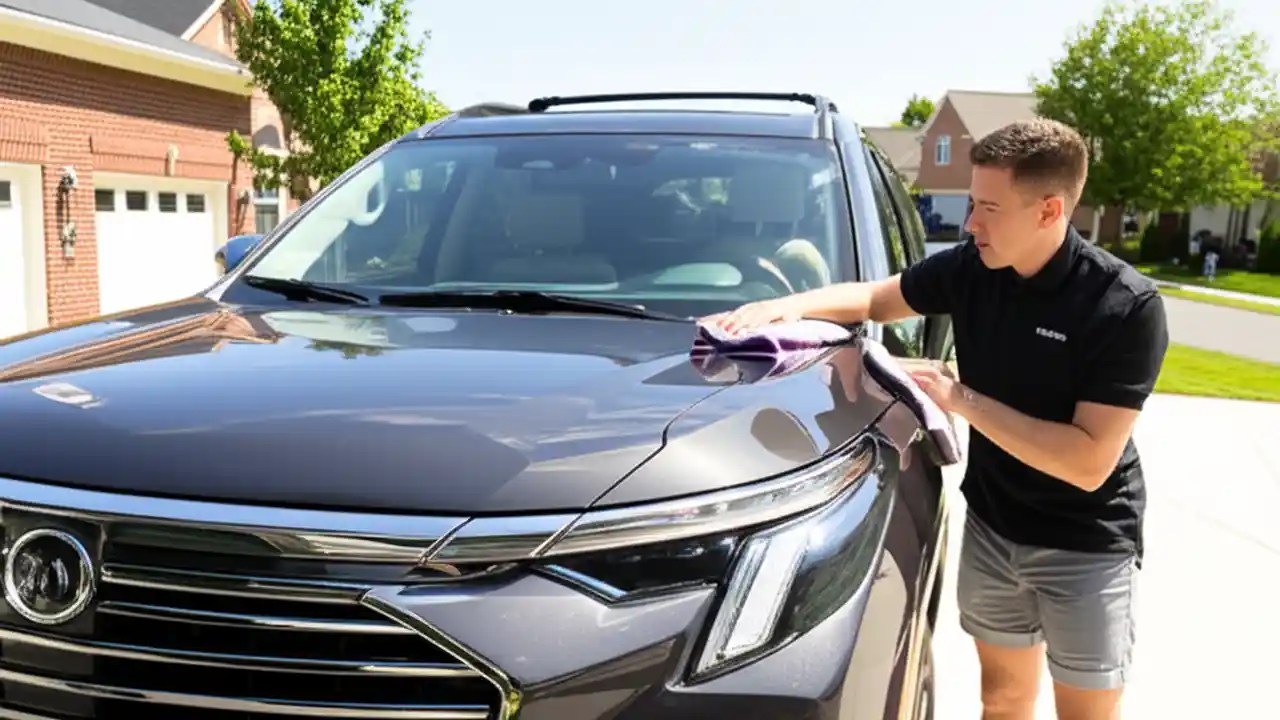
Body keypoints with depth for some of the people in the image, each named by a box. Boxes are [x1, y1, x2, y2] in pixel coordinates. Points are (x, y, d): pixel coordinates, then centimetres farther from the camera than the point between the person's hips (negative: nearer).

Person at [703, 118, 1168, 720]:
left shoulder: (1125, 306, -23)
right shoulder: (970, 268, -8)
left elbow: (1090, 462, -27)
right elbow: (876, 298, 7)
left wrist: (964, 401, -25)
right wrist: (789, 305, -12)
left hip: (1085, 546, -4)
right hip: (991, 526, 5)